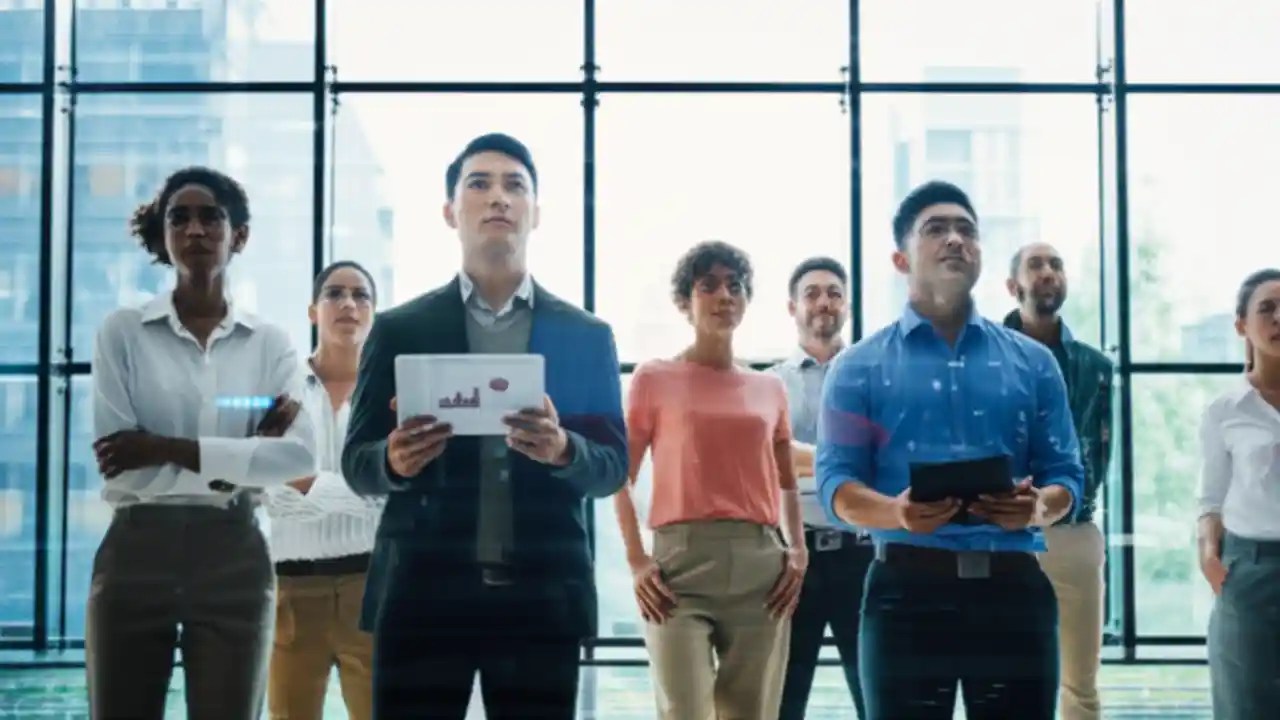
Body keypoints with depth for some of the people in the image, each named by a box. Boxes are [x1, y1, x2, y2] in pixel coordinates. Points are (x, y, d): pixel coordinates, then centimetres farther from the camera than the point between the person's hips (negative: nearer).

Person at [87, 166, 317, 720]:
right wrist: (245, 453, -9)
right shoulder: (122, 331, 3)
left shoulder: (271, 342, 6)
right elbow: (116, 459, -8)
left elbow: (300, 455, -9)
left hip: (234, 557, 1)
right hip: (135, 553, -1)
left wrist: (171, 449, -13)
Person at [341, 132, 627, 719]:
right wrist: (395, 460, -18)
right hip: (422, 593, -1)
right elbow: (356, 462, 6)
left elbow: (613, 467, 5)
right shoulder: (398, 329, 7)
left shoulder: (586, 336, 10)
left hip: (542, 596, 1)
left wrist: (563, 450, -17)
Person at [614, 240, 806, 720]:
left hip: (761, 566, 4)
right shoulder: (654, 379, 6)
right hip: (680, 564, -3)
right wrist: (636, 561, -7)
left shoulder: (769, 388, 16)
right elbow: (620, 477, 5)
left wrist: (798, 550, 5)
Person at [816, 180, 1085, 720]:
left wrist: (1039, 508, -15)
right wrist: (896, 512, -22)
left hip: (1014, 588, 2)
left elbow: (1066, 474, 10)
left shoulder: (1033, 362, 14)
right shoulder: (861, 368, 7)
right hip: (908, 588, -2)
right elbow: (836, 483, -1)